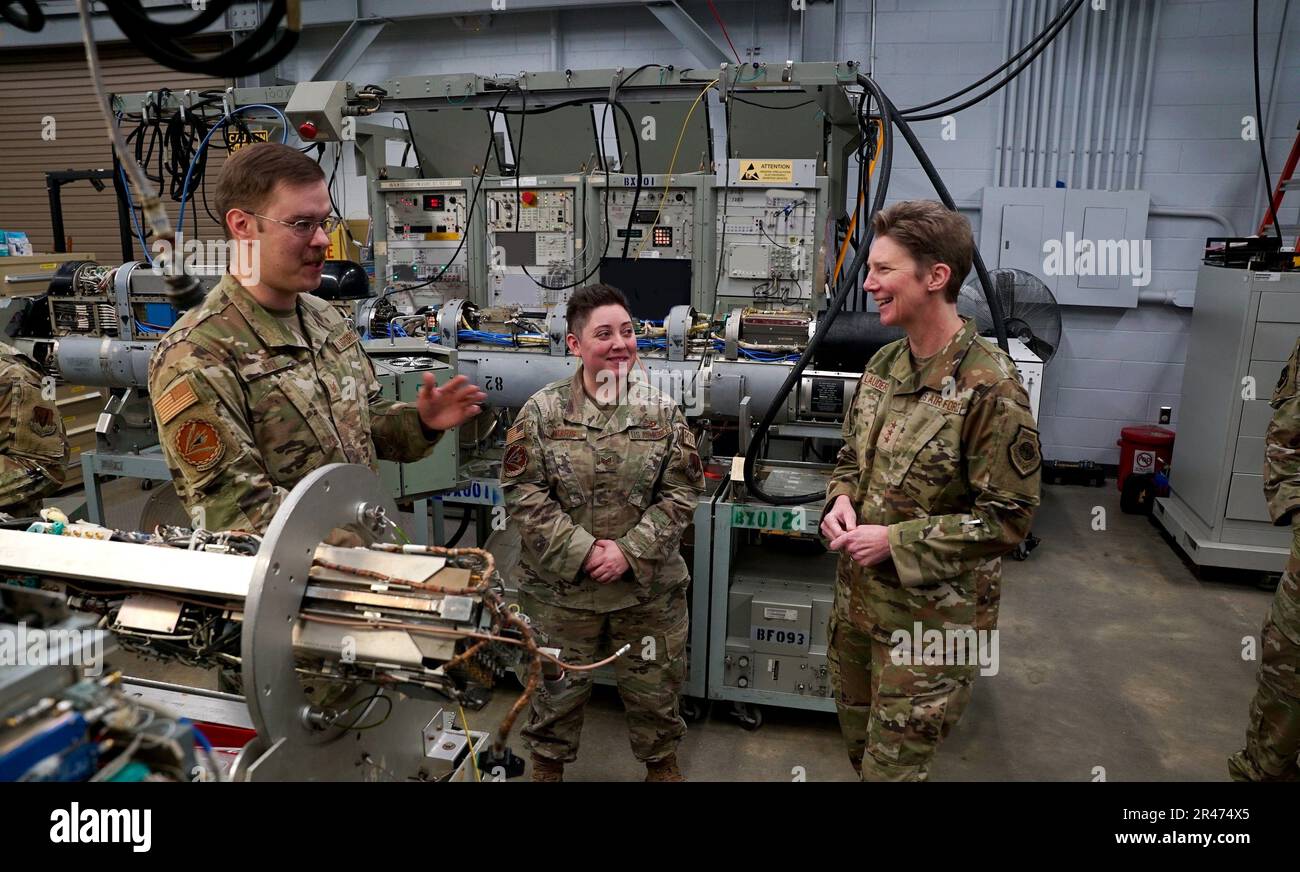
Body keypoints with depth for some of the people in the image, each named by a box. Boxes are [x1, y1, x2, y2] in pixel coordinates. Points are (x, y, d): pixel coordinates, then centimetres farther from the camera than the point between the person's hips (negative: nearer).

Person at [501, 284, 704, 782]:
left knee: (654, 684, 18)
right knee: (558, 685, 19)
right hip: (560, 586, -1)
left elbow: (681, 493, -5)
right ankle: (547, 762, 46)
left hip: (648, 587, 1)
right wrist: (581, 550, -17)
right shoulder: (543, 411, -8)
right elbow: (523, 491, -9)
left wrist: (629, 552, -15)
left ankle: (661, 760, 45)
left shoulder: (662, 412, -4)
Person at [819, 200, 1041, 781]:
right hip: (856, 595, 7)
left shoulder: (989, 387, -21)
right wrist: (840, 502, -7)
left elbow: (1008, 519, -18)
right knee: (858, 738, 24)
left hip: (932, 614, -7)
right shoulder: (884, 364, 2)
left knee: (892, 766, 8)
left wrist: (897, 542, -21)